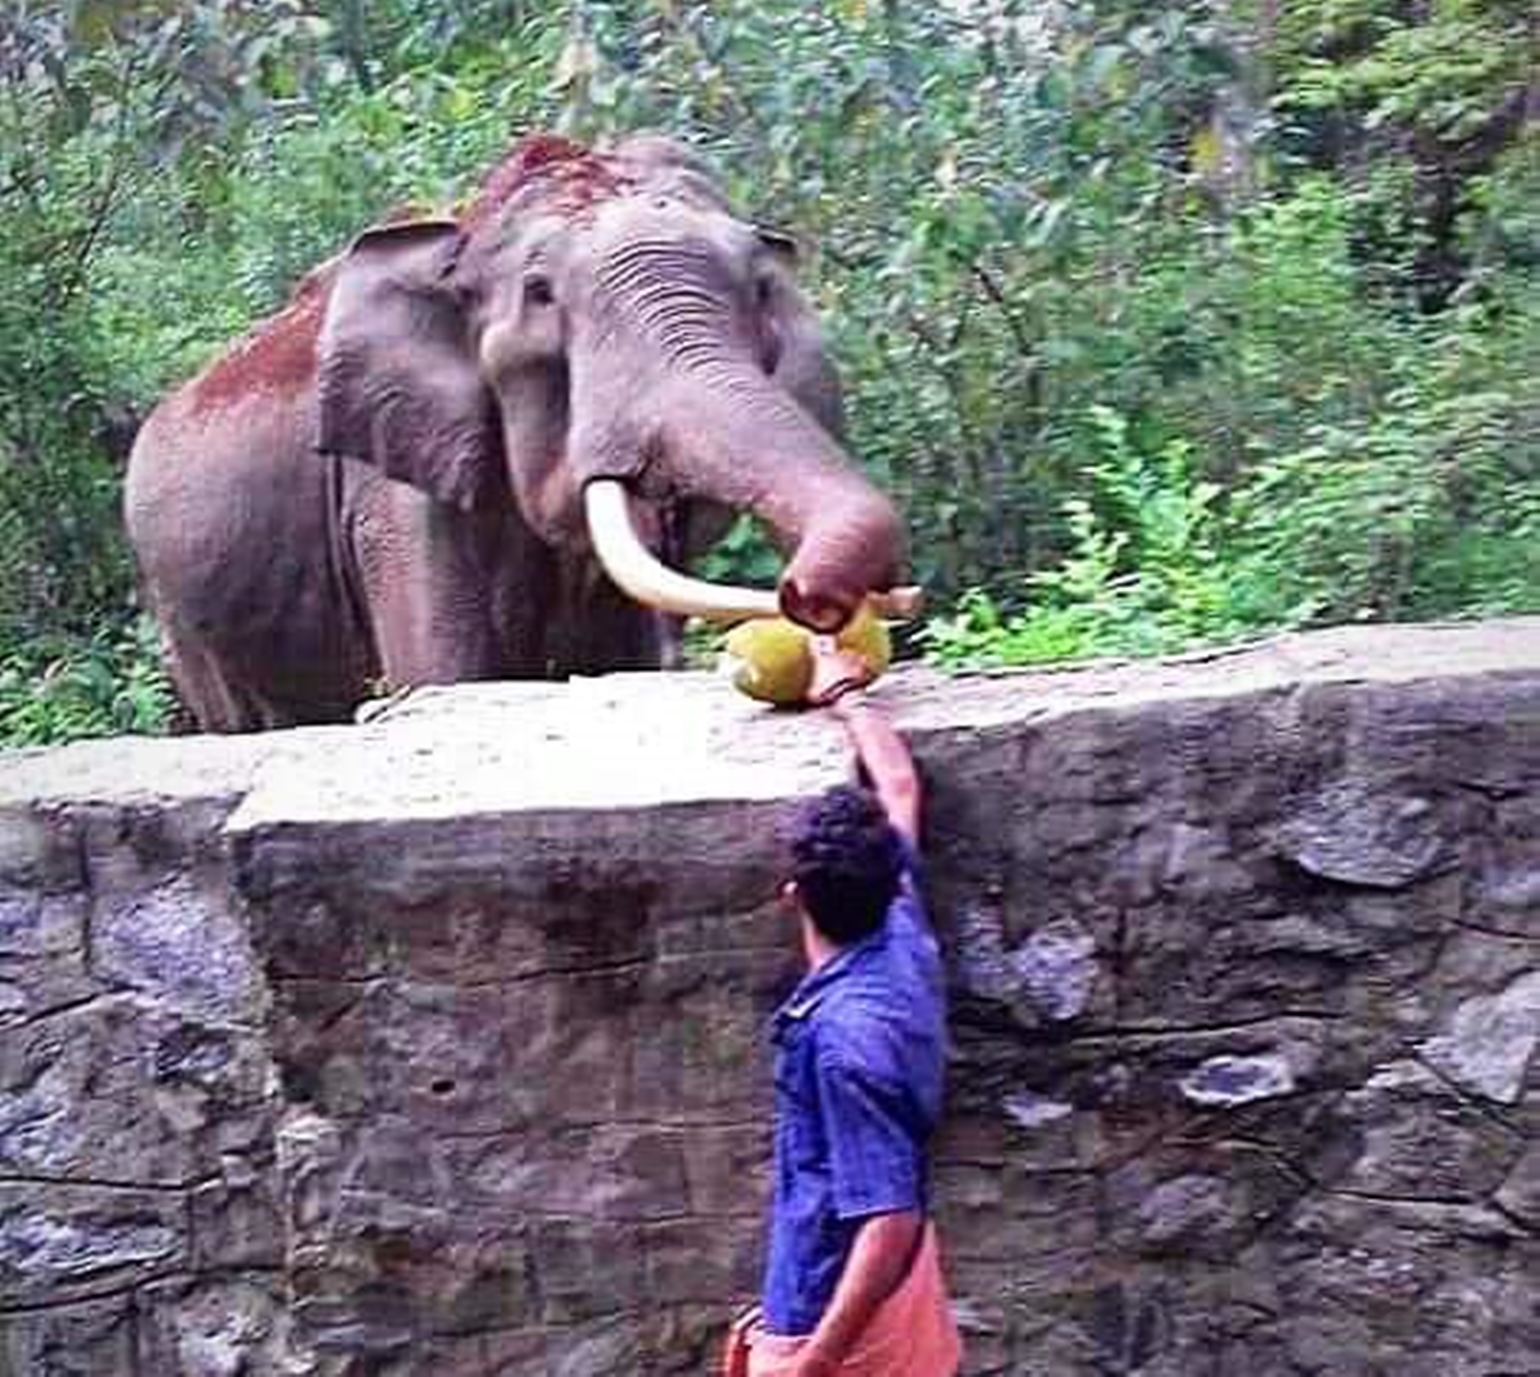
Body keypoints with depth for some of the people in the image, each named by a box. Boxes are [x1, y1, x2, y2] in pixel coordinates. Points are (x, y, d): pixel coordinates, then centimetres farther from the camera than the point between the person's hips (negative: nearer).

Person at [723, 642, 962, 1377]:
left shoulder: (844, 1034, -28)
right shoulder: (904, 944, -3)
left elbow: (890, 1219, -28)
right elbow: (900, 793, 14)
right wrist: (847, 694, 28)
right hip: (903, 1300, 9)